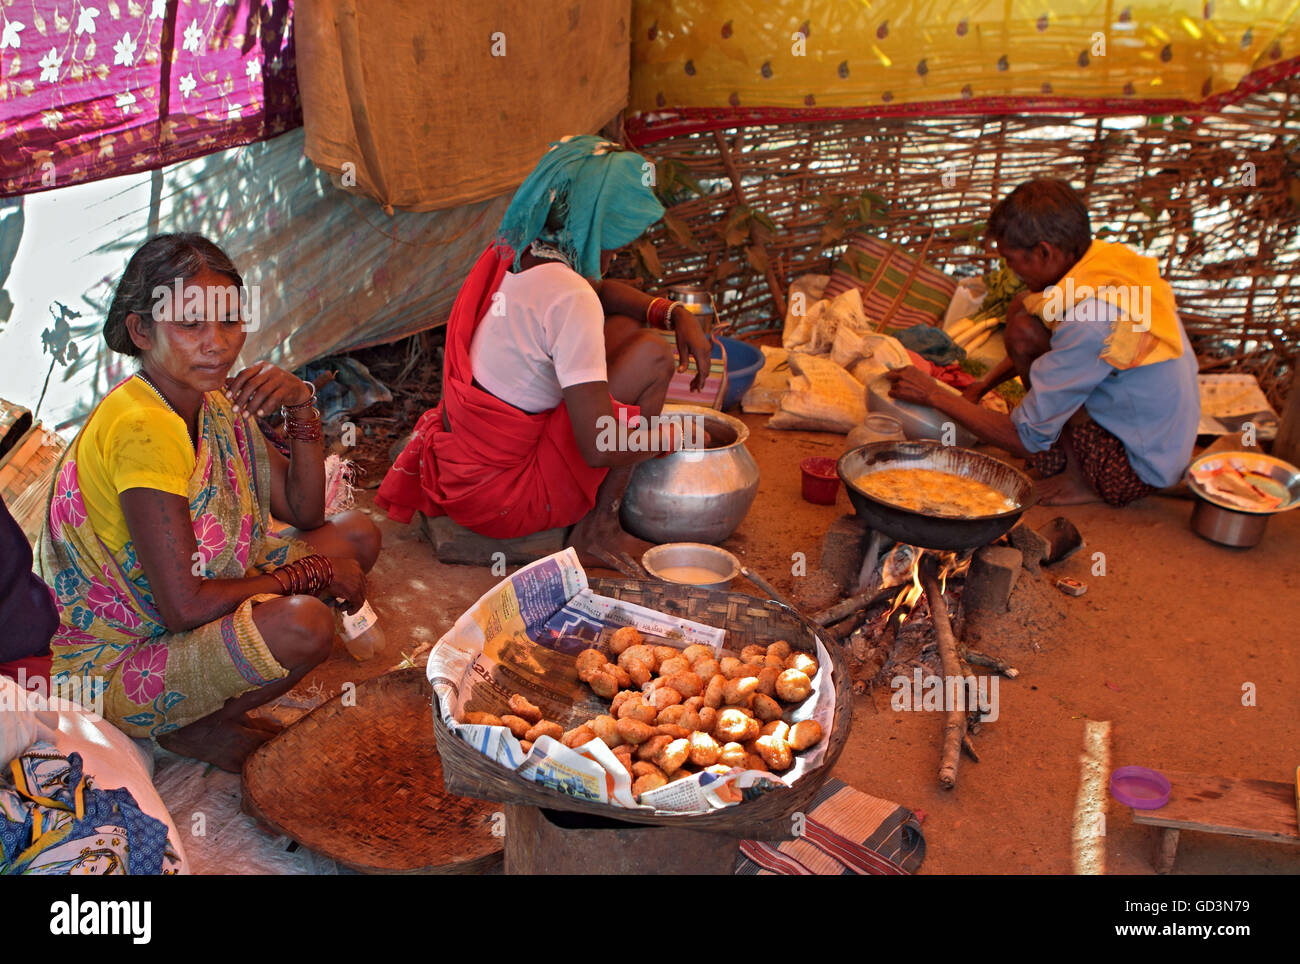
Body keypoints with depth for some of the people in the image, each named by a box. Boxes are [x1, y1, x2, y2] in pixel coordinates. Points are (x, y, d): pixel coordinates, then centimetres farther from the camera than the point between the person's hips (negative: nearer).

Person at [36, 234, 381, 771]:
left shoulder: (214, 399, -1)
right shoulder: (140, 429, -28)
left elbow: (304, 513, 3)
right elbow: (183, 606, -29)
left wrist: (301, 407, -12)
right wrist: (311, 573, -18)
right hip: (107, 668, -9)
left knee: (356, 536, 3)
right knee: (302, 624, -33)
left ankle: (214, 687, 4)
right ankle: (192, 726, -2)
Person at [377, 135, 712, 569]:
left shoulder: (509, 254, 1)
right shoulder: (569, 298, -25)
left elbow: (602, 291, 21)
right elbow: (600, 447, -27)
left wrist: (675, 313, 4)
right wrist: (679, 436, -8)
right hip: (501, 500, -8)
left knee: (625, 329, 11)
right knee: (651, 357, -10)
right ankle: (596, 532, -1)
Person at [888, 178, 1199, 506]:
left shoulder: (1090, 325, -31)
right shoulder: (1114, 258, -5)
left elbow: (1024, 438, -25)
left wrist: (934, 395, -15)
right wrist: (983, 385, 13)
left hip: (1140, 473, -9)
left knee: (1023, 330, -19)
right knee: (1025, 306, 6)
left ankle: (1079, 478, -7)